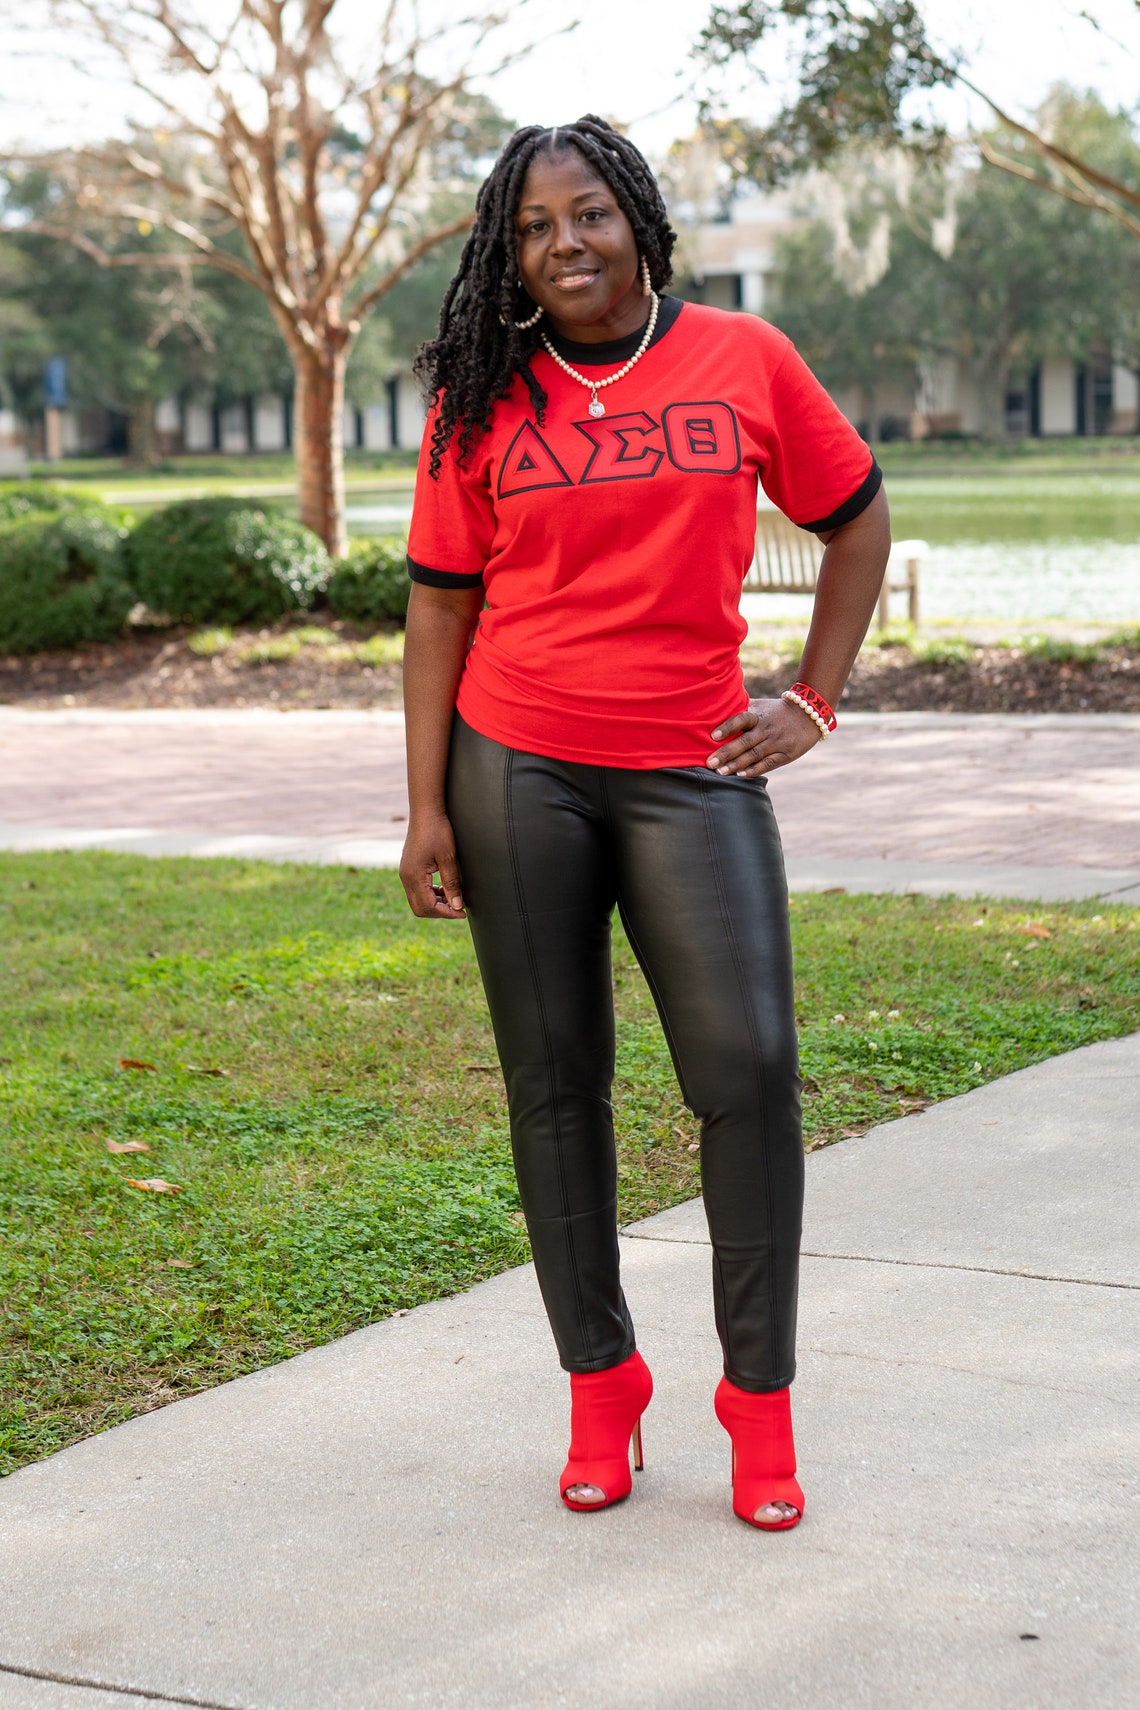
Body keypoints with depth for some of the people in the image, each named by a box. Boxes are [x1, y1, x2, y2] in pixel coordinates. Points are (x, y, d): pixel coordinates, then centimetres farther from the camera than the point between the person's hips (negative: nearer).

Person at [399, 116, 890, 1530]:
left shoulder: (743, 362, 3)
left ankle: (759, 1396, 6)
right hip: (518, 770, 1)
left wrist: (815, 702, 6)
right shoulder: (482, 400, 4)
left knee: (748, 1064, -9)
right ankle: (599, 1385, 19)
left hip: (692, 772, -1)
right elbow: (441, 603, 5)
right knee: (555, 1081, 6)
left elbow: (856, 519, 13)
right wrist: (427, 807, 0)